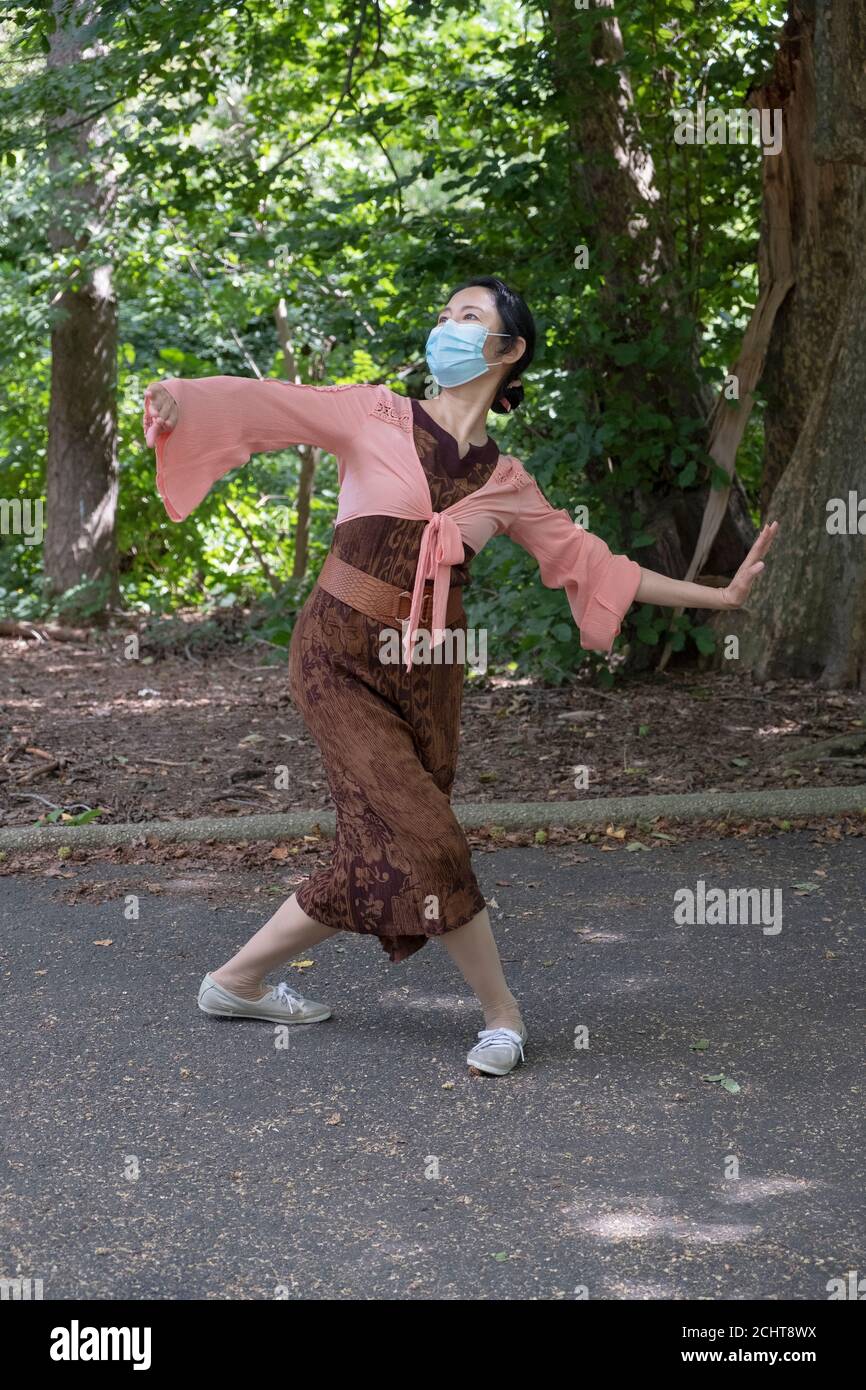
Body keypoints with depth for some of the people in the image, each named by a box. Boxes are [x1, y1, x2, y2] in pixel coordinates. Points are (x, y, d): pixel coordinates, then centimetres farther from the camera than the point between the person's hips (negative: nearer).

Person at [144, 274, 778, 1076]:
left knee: (381, 859, 4)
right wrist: (183, 393, -32)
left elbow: (590, 562, 14)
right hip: (339, 657, -4)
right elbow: (266, 405, -11)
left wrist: (718, 595, 11)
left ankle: (237, 982, 22)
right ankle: (500, 1010, 7)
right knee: (424, 839, -12)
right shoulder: (375, 417, 0)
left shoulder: (504, 483, 9)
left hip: (426, 673, 4)